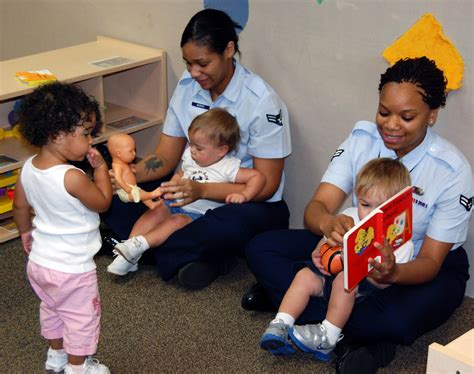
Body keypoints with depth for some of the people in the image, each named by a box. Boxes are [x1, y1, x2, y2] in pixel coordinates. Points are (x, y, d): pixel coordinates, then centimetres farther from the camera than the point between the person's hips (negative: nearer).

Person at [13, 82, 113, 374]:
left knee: (52, 311, 28)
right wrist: (101, 168, -9)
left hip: (39, 260, 8)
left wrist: (26, 232, 24)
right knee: (82, 318, 14)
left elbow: (20, 207, 7)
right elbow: (103, 203, -17)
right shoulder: (72, 177, -32)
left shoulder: (29, 168, -8)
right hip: (72, 268, -8)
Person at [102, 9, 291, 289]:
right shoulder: (187, 86, -3)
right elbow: (165, 157, 2)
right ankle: (205, 256, -19)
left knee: (232, 227, -41)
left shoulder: (261, 101, -19)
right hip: (195, 193, 6)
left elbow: (265, 185, -20)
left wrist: (201, 190, -34)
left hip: (250, 203, -5)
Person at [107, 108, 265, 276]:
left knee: (177, 221, -31)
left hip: (199, 213, -6)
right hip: (177, 204, 6)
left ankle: (138, 245, -37)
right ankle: (129, 245, -24)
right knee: (155, 212, -19)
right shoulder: (190, 157, 7)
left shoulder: (228, 168, -12)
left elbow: (257, 176, -15)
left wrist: (243, 195, -30)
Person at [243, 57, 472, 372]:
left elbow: (430, 261, -21)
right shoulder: (361, 139, -13)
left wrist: (394, 273, -46)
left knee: (397, 321, -40)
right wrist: (327, 223, -46)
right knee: (260, 248, -15)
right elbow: (317, 206, -19)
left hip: (419, 264, -4)